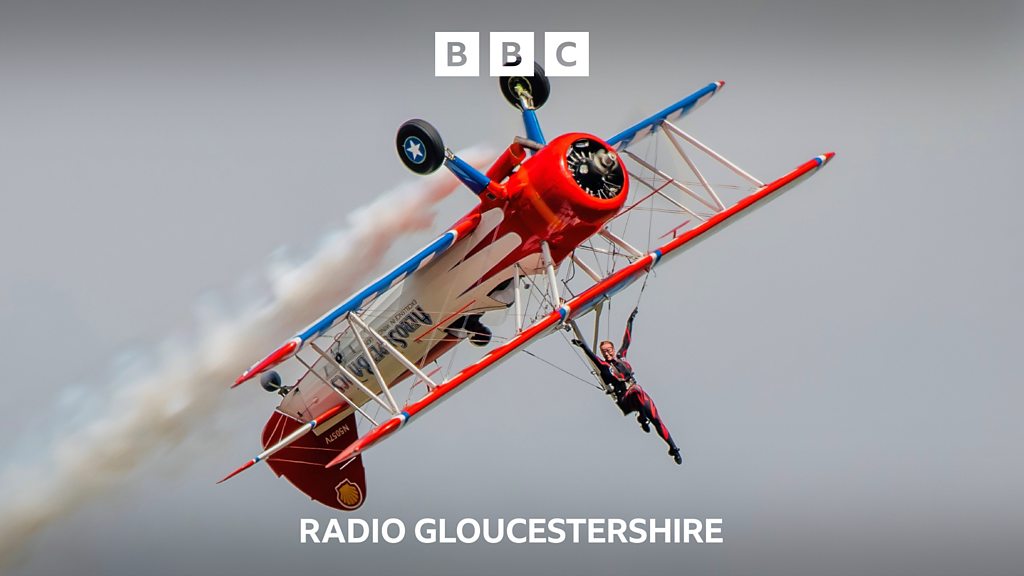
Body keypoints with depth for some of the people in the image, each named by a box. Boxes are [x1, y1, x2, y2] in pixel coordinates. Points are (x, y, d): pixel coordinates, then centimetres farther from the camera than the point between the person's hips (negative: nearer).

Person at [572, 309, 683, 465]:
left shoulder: (620, 357, 14)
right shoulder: (603, 365, 0)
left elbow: (627, 339, 22)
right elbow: (592, 356, -18)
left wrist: (630, 321, 28)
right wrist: (583, 346, -34)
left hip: (640, 395, 5)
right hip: (625, 399, -5)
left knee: (656, 420, -4)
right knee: (637, 390, -38)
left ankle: (673, 448, 0)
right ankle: (642, 417, -29)